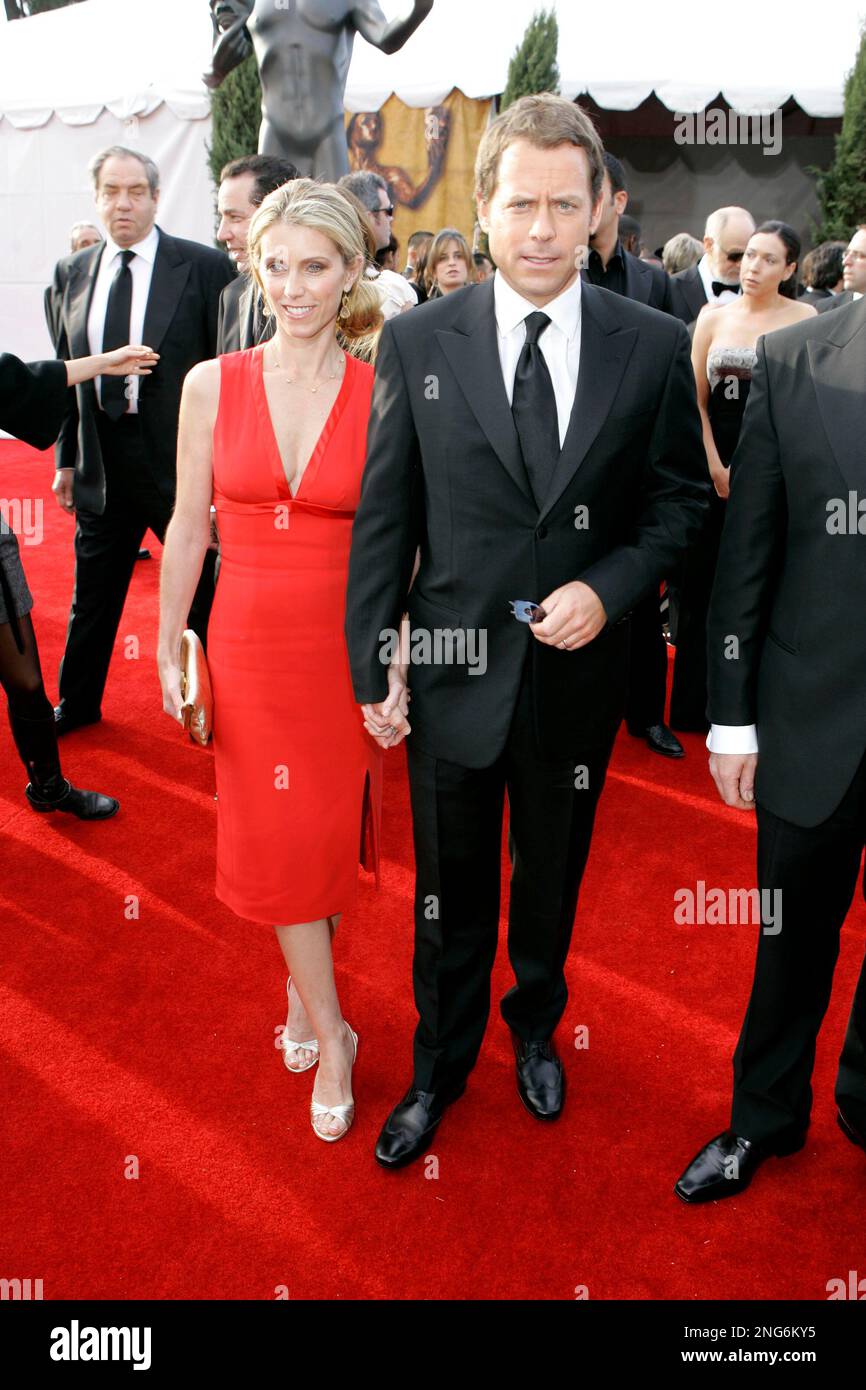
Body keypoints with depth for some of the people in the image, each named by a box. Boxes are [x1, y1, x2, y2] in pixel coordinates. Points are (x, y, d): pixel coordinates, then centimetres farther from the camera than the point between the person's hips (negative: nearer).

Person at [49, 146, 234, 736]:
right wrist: (66, 458, 12)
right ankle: (77, 704, 35)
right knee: (93, 592, 16)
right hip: (101, 460, 4)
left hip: (180, 457, -4)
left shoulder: (205, 266, -6)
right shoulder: (73, 273, 8)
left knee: (200, 592, 9)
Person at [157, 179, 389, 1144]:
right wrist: (169, 650, 5)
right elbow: (187, 529, 4)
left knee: (323, 837, 11)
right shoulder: (213, 385, -2)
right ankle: (330, 1034, 25)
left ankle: (302, 989, 38)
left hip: (345, 647, -1)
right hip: (248, 645, 2)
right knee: (275, 839, 7)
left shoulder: (384, 394, -6)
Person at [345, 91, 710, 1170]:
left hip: (578, 671, 1)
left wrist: (608, 588, -15)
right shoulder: (416, 342, -6)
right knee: (449, 891, 16)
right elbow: (382, 519, -4)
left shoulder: (655, 346, -5)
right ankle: (440, 1066, 41)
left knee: (552, 879, 21)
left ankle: (534, 1028, 50)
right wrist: (373, 667, -5)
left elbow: (680, 499, 3)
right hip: (452, 670, 0)